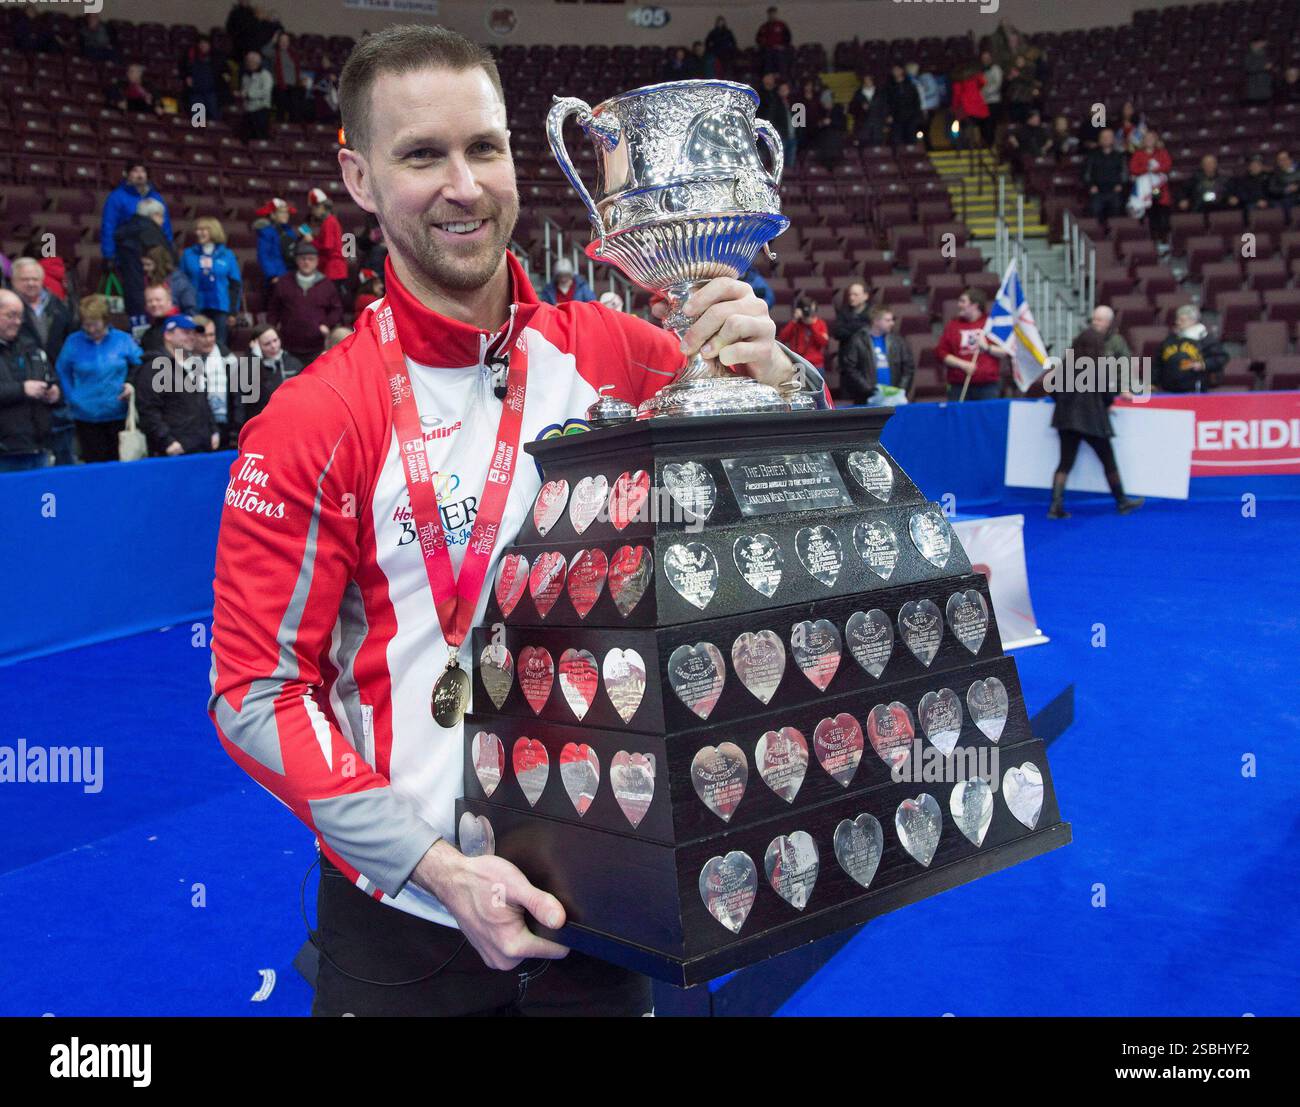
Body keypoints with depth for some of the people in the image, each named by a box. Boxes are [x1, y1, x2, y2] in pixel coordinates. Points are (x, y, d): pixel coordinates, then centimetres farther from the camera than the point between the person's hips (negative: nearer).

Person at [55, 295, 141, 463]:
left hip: (119, 414, 0)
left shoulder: (123, 339, -1)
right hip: (86, 416, 0)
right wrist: (71, 397, 2)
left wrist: (133, 384, -6)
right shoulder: (73, 341, 0)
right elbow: (62, 371, 11)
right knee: (94, 463, 3)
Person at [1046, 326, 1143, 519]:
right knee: (1109, 461, 11)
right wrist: (1114, 386, 16)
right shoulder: (1098, 367, -7)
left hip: (1066, 419, 3)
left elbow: (1055, 392, 4)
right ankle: (1122, 502, 22)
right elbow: (1108, 395, -6)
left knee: (1065, 463, 5)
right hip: (1092, 420, -3)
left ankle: (1056, 506, -8)